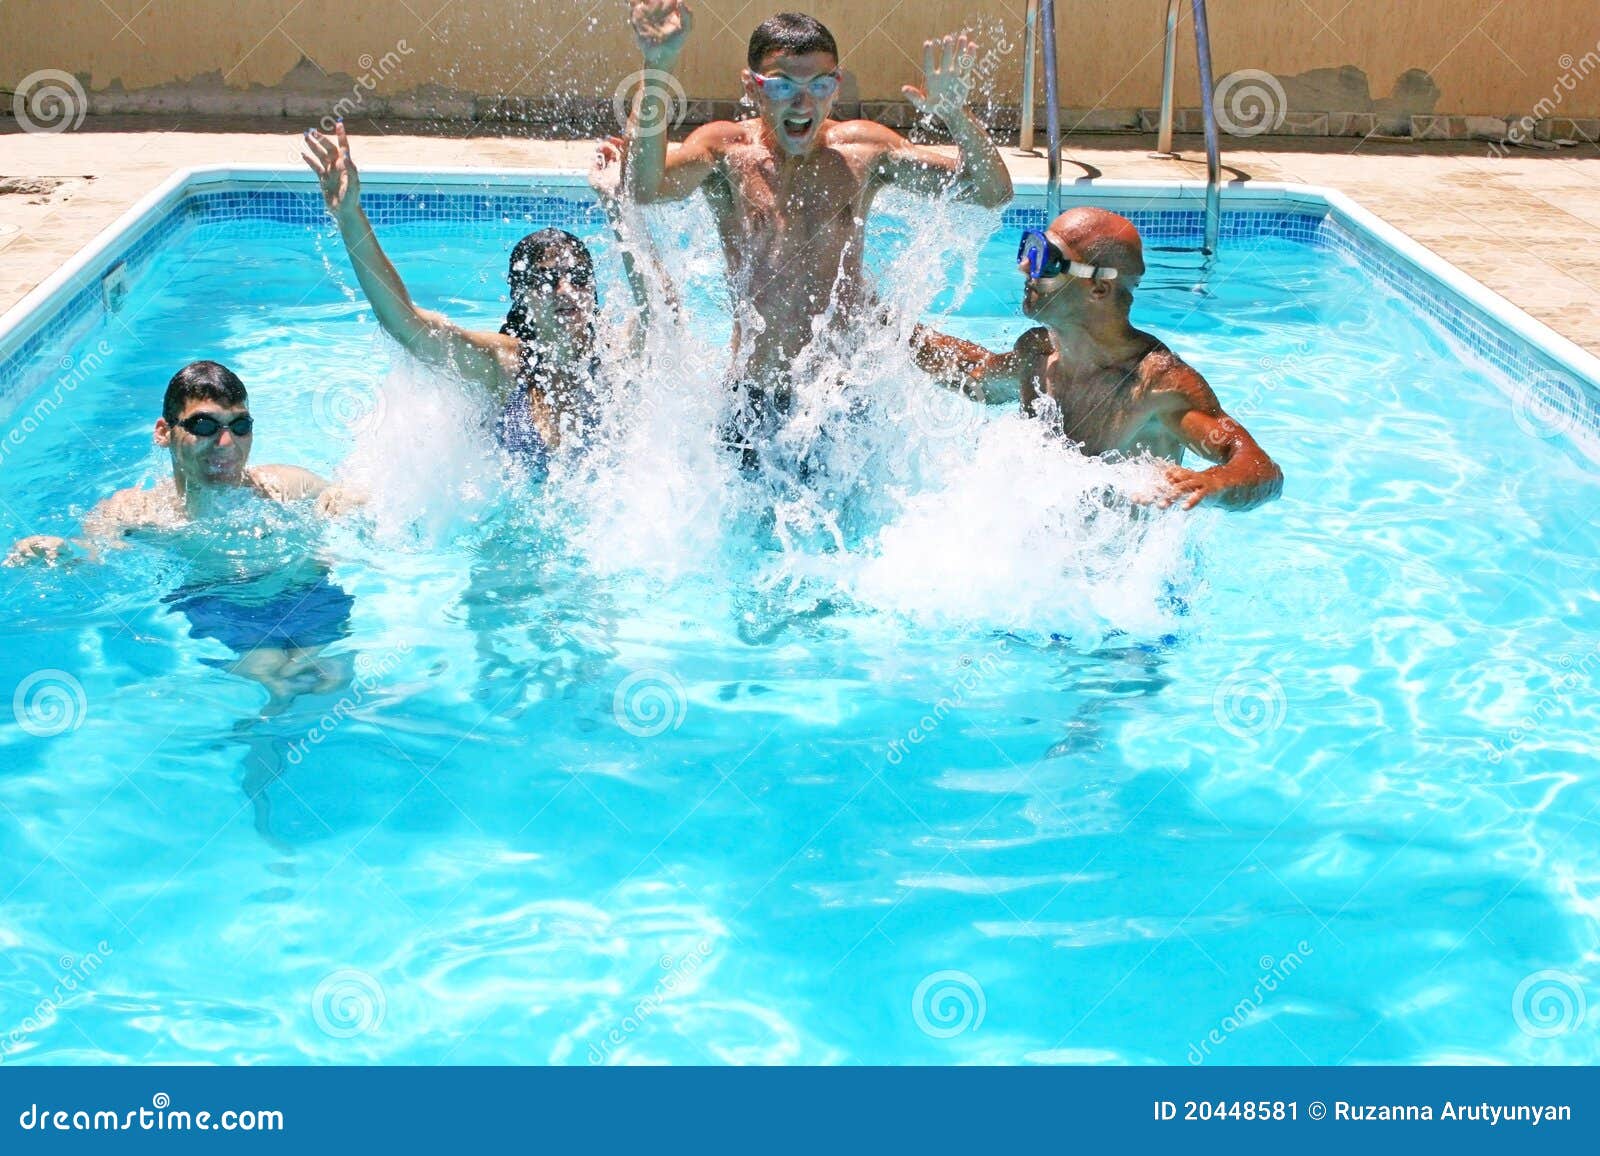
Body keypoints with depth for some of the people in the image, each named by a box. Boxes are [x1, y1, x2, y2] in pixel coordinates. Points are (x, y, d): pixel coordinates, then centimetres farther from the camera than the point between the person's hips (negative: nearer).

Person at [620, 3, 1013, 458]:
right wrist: (657, 71, -35)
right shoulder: (726, 151, -6)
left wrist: (956, 115, -22)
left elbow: (993, 191, -3)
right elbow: (641, 190, -27)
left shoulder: (863, 150, 0)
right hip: (758, 398, -1)